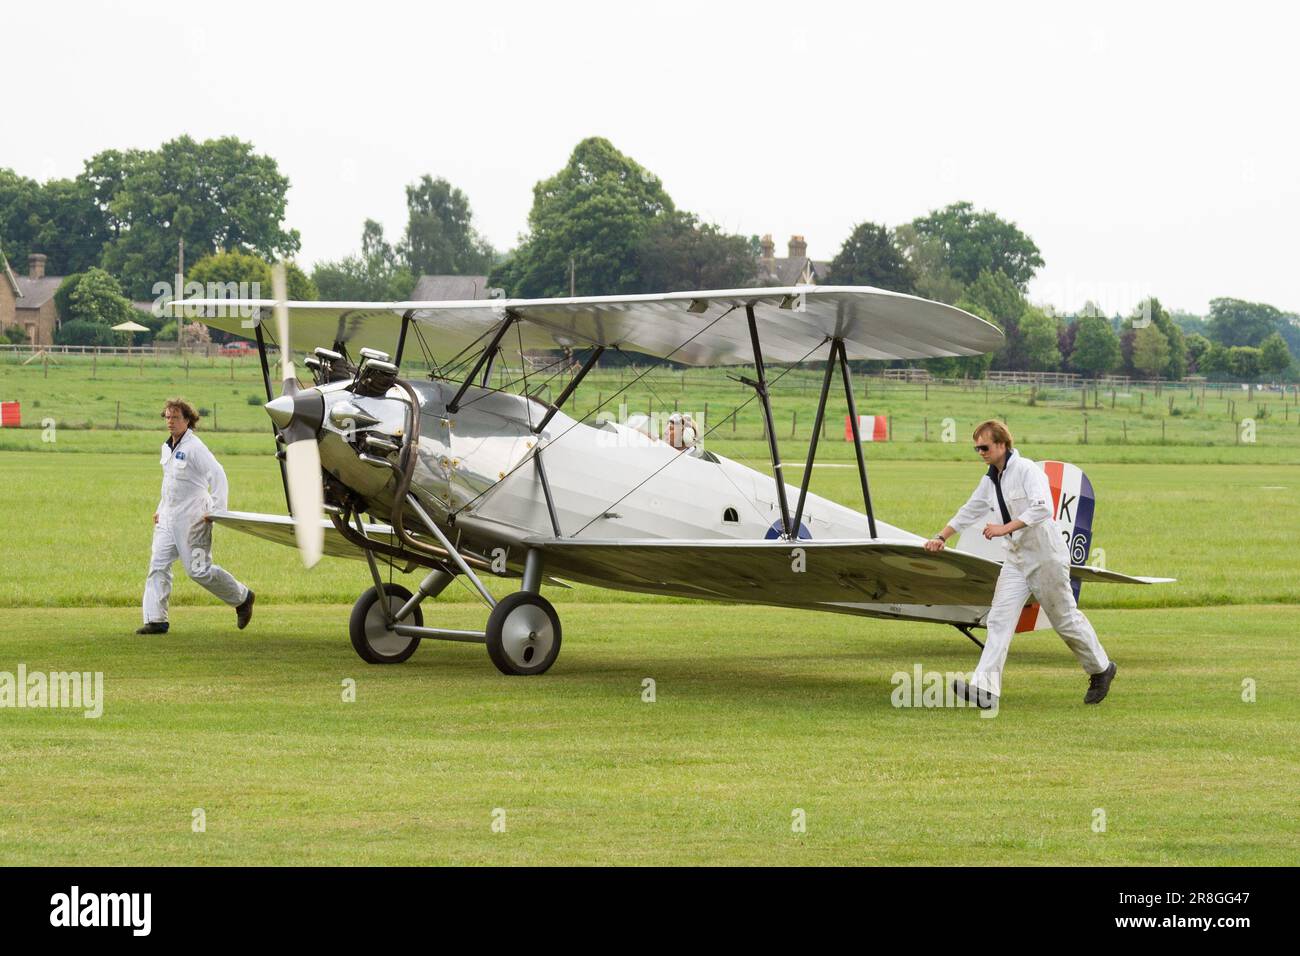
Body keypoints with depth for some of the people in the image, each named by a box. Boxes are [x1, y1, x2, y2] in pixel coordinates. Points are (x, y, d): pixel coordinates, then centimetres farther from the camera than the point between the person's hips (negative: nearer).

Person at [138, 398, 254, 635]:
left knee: (198, 570, -5)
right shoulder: (167, 447, 13)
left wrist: (217, 510, -22)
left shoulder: (194, 447, -13)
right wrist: (161, 509, 22)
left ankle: (242, 598, 16)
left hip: (192, 519, -8)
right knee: (158, 566, -1)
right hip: (168, 518, 8)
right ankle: (156, 620, -1)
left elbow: (217, 475, -18)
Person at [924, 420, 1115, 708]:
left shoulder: (1027, 470, -14)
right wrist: (942, 537, 19)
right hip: (1016, 559, 7)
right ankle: (984, 689, -17)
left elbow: (1042, 508, -27)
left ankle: (1101, 670, 27)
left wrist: (1005, 528, -30)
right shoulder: (990, 481, 11)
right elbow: (969, 512, 24)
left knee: (1065, 619, 4)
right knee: (999, 619, -7)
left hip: (1045, 556, -7)